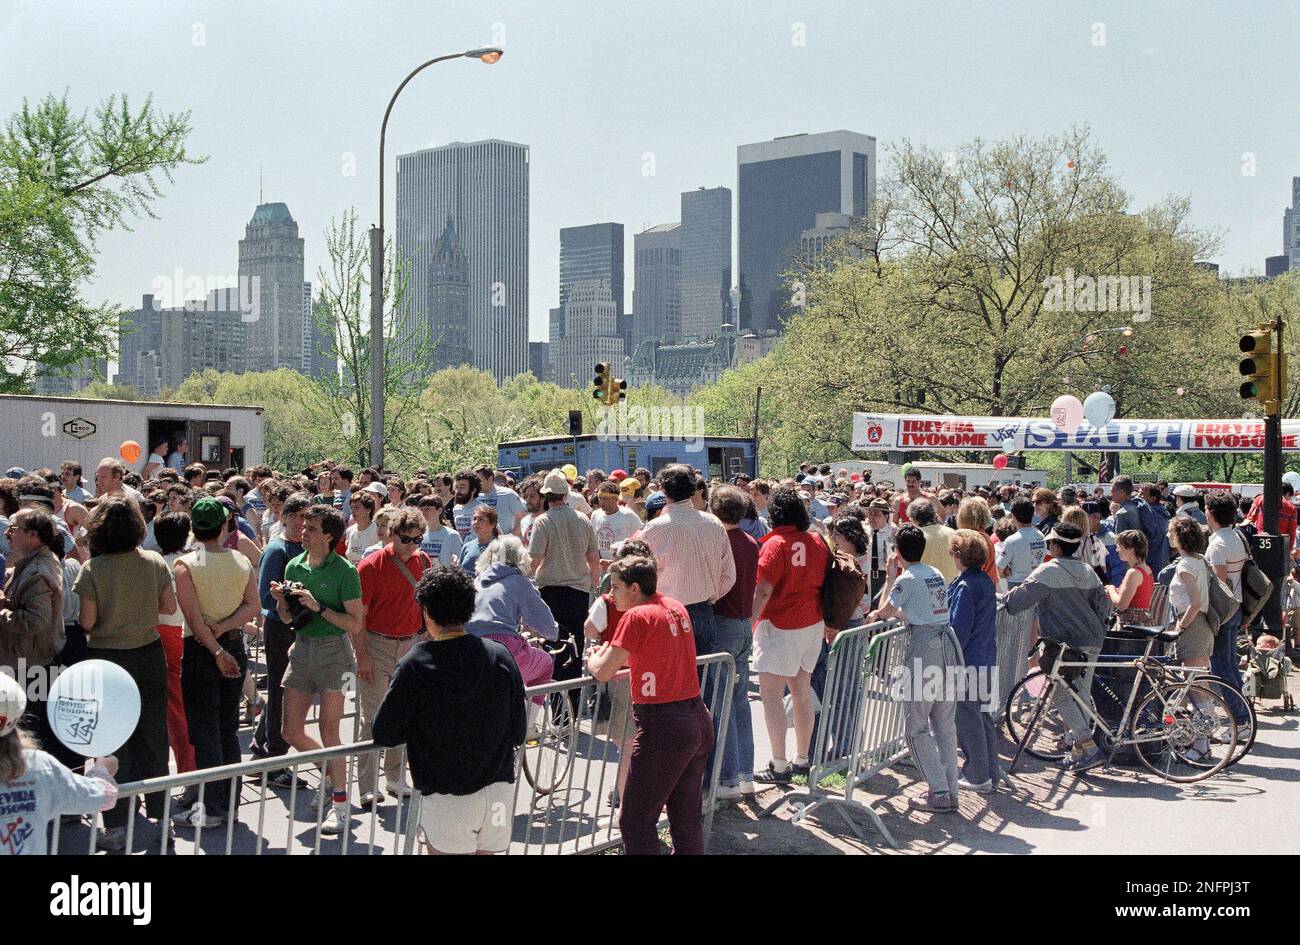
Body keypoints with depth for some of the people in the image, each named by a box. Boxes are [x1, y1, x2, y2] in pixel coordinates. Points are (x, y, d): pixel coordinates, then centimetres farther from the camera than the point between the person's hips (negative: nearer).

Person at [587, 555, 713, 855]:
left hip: (663, 726, -8)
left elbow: (602, 673, -14)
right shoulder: (676, 608, 10)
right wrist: (623, 664, 22)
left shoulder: (637, 617, -14)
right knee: (687, 816, 17)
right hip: (699, 720, 8)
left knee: (635, 820, 1)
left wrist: (593, 659, 7)